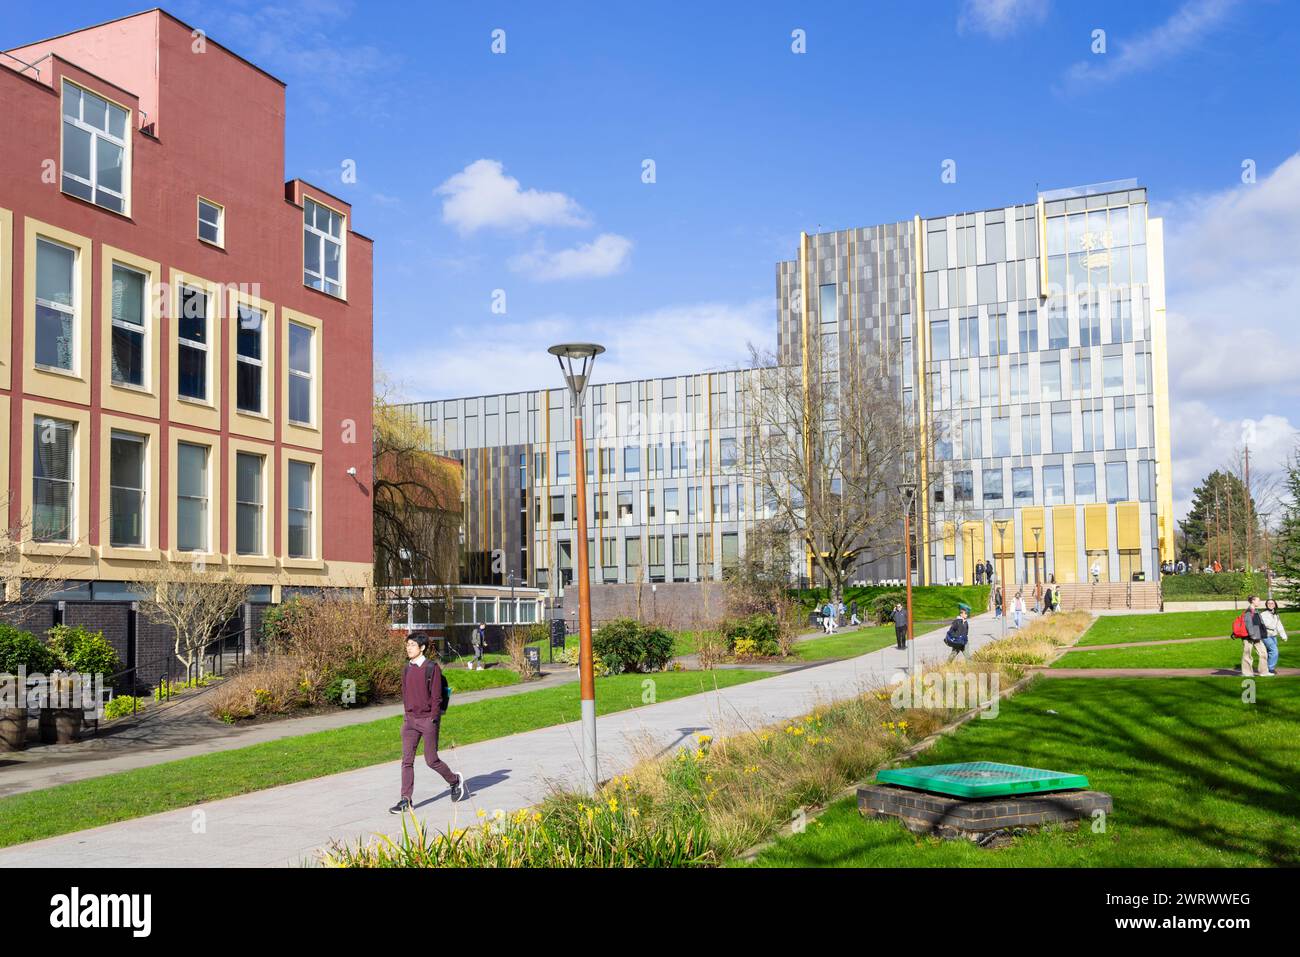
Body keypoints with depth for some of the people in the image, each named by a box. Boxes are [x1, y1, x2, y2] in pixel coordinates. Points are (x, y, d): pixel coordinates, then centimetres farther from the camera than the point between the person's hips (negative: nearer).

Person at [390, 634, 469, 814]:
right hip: (410, 720, 5)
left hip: (428, 720, -5)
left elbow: (436, 696, -10)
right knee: (407, 760, -1)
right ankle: (406, 800, 1)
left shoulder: (432, 668, -8)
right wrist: (406, 715, 14)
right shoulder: (406, 669, 10)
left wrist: (433, 719, -13)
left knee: (431, 760, 0)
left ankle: (455, 781, 25)